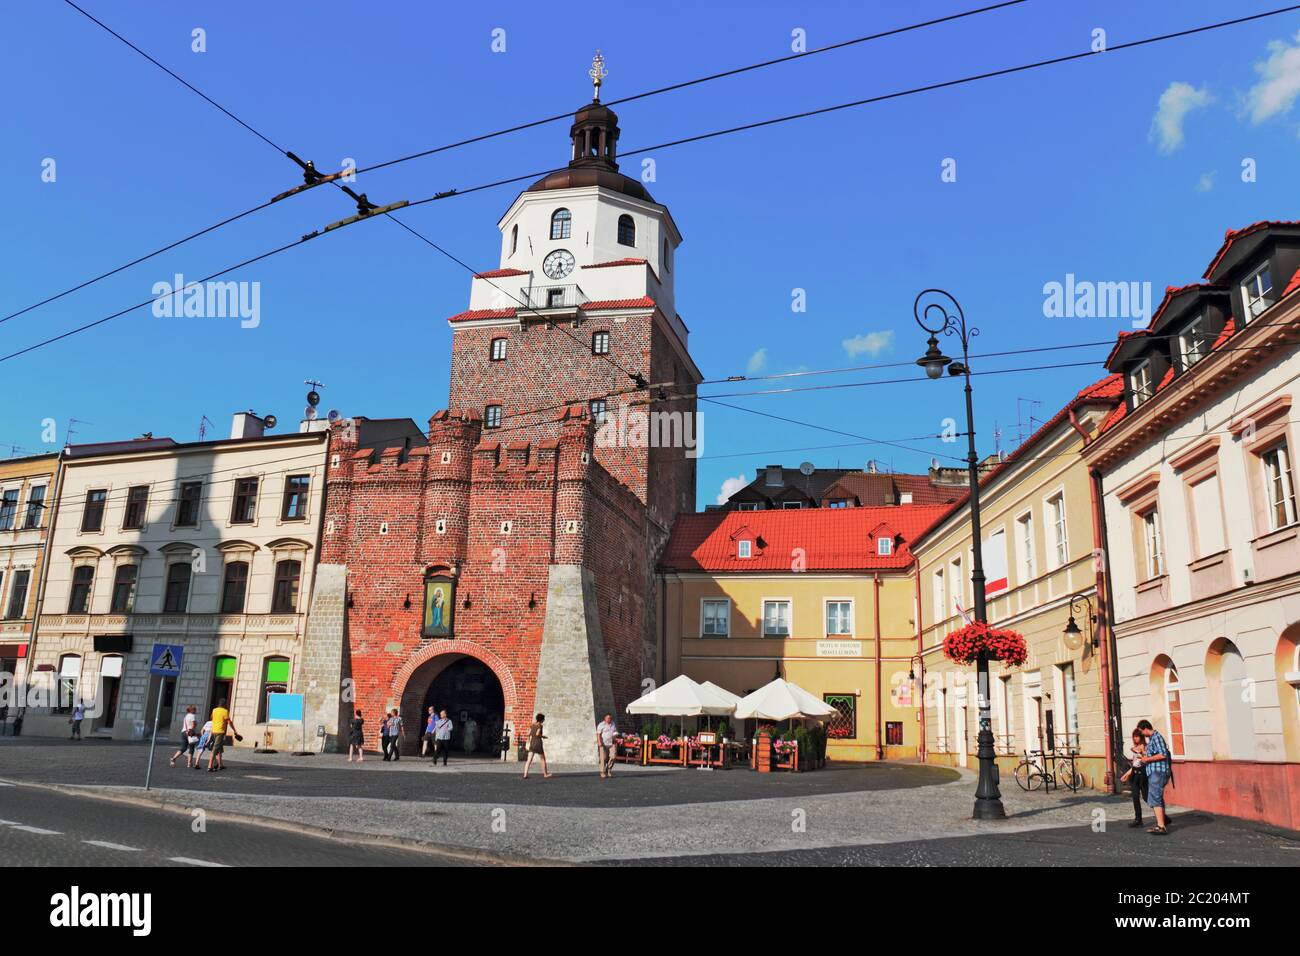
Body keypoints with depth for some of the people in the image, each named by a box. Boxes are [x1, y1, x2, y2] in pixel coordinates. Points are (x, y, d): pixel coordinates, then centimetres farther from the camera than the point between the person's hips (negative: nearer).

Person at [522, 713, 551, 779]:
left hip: (532, 743, 5)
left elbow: (528, 733, 5)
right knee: (543, 759, 13)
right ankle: (545, 774, 22)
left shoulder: (532, 725, 10)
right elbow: (537, 734, -19)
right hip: (538, 743, -5)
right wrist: (543, 736, -3)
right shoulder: (540, 725, -8)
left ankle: (525, 775, -15)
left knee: (529, 760, -3)